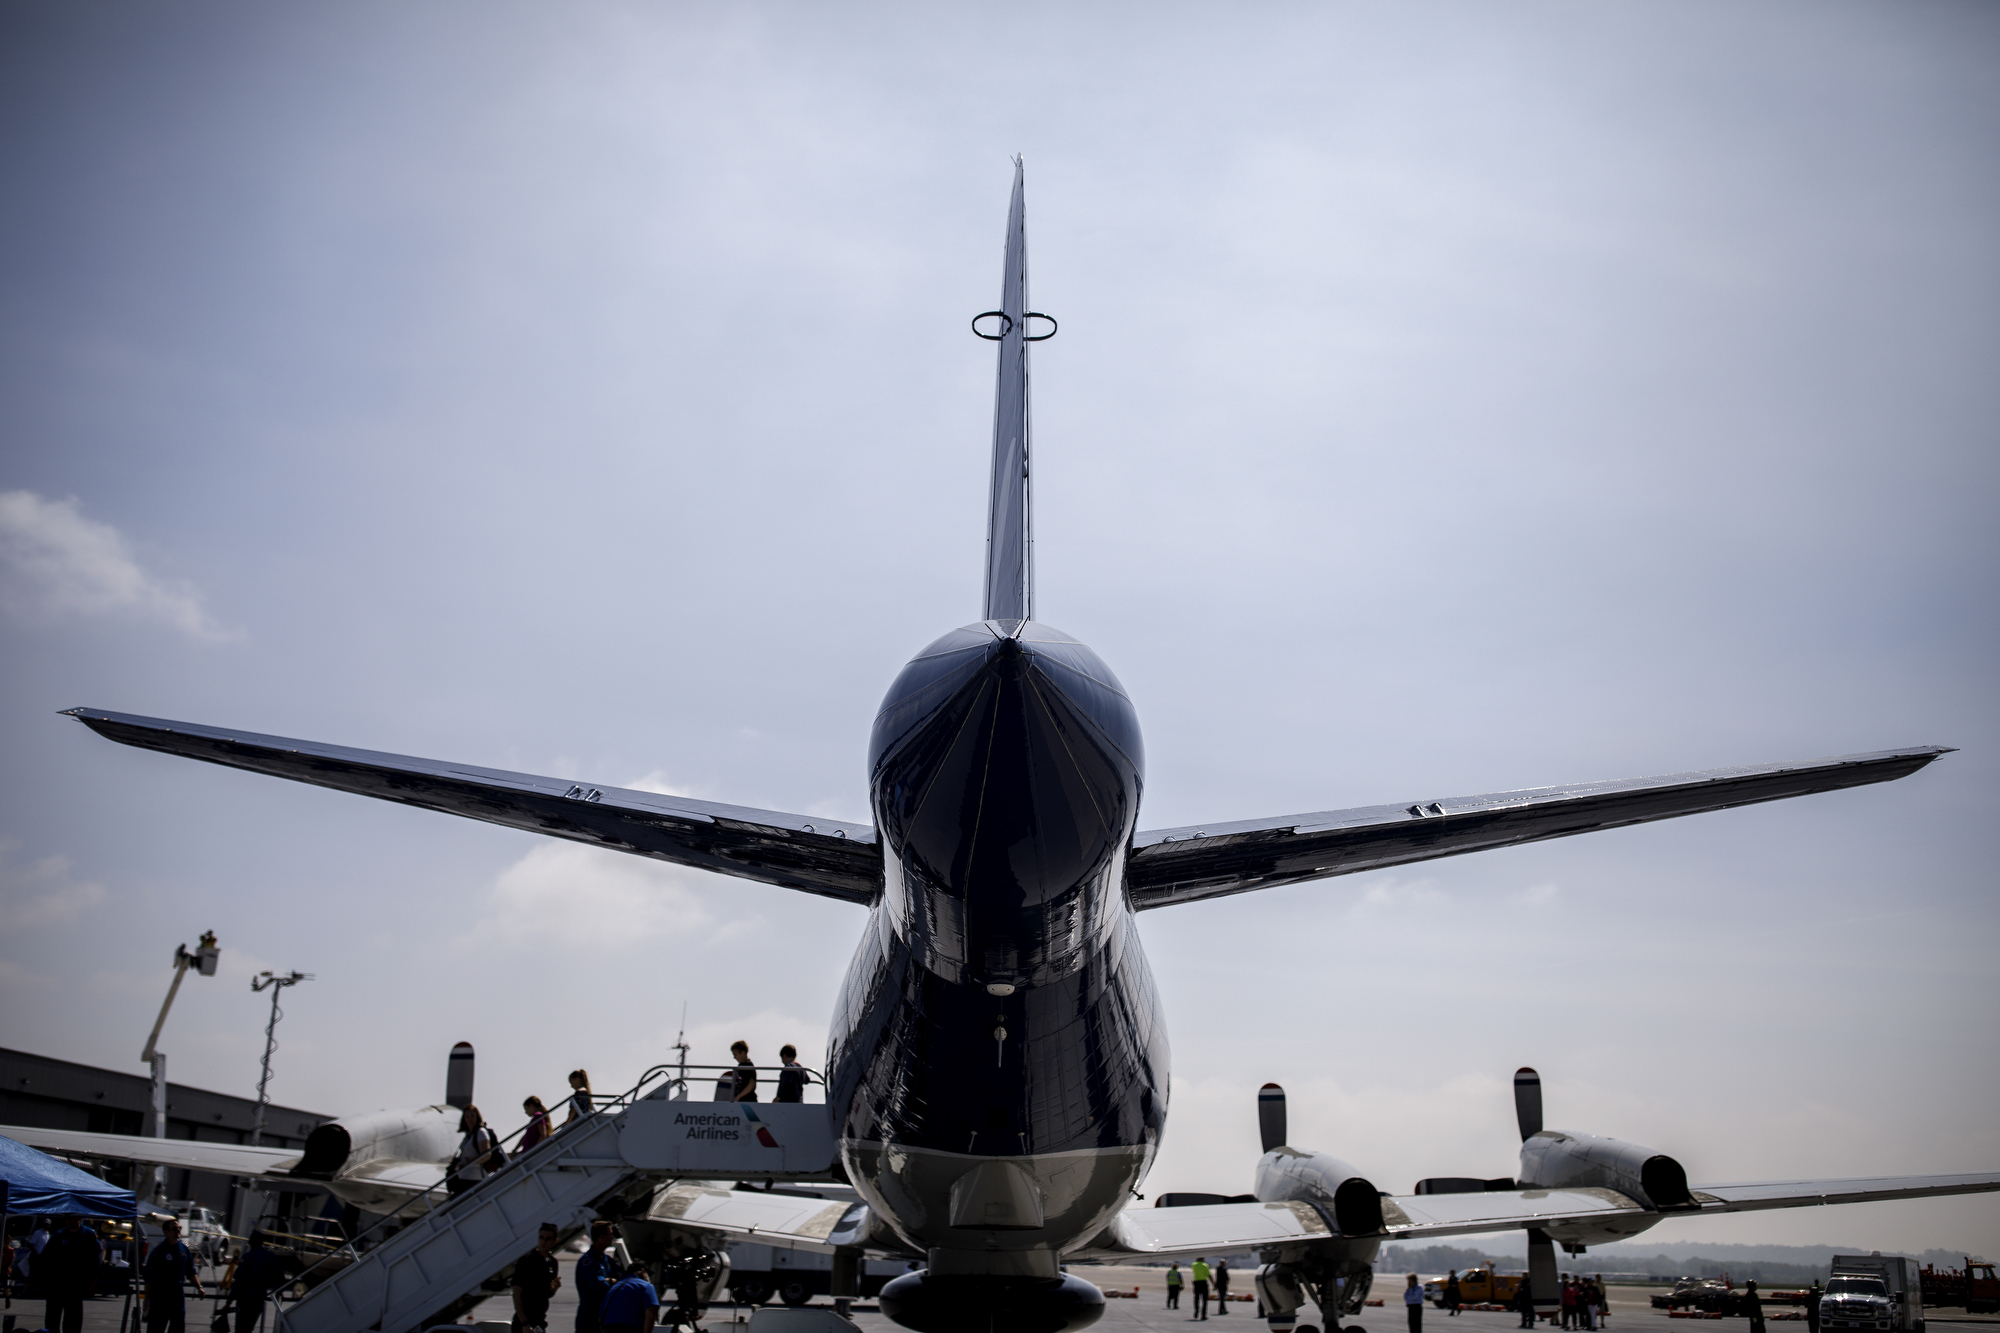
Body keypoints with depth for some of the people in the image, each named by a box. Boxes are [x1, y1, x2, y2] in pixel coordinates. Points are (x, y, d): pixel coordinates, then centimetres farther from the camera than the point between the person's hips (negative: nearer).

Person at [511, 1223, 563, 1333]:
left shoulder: (552, 1263, 10)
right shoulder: (526, 1261, -10)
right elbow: (517, 1293, -14)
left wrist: (554, 1287, -5)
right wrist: (524, 1323, -19)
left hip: (540, 1322, 7)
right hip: (523, 1322, -7)